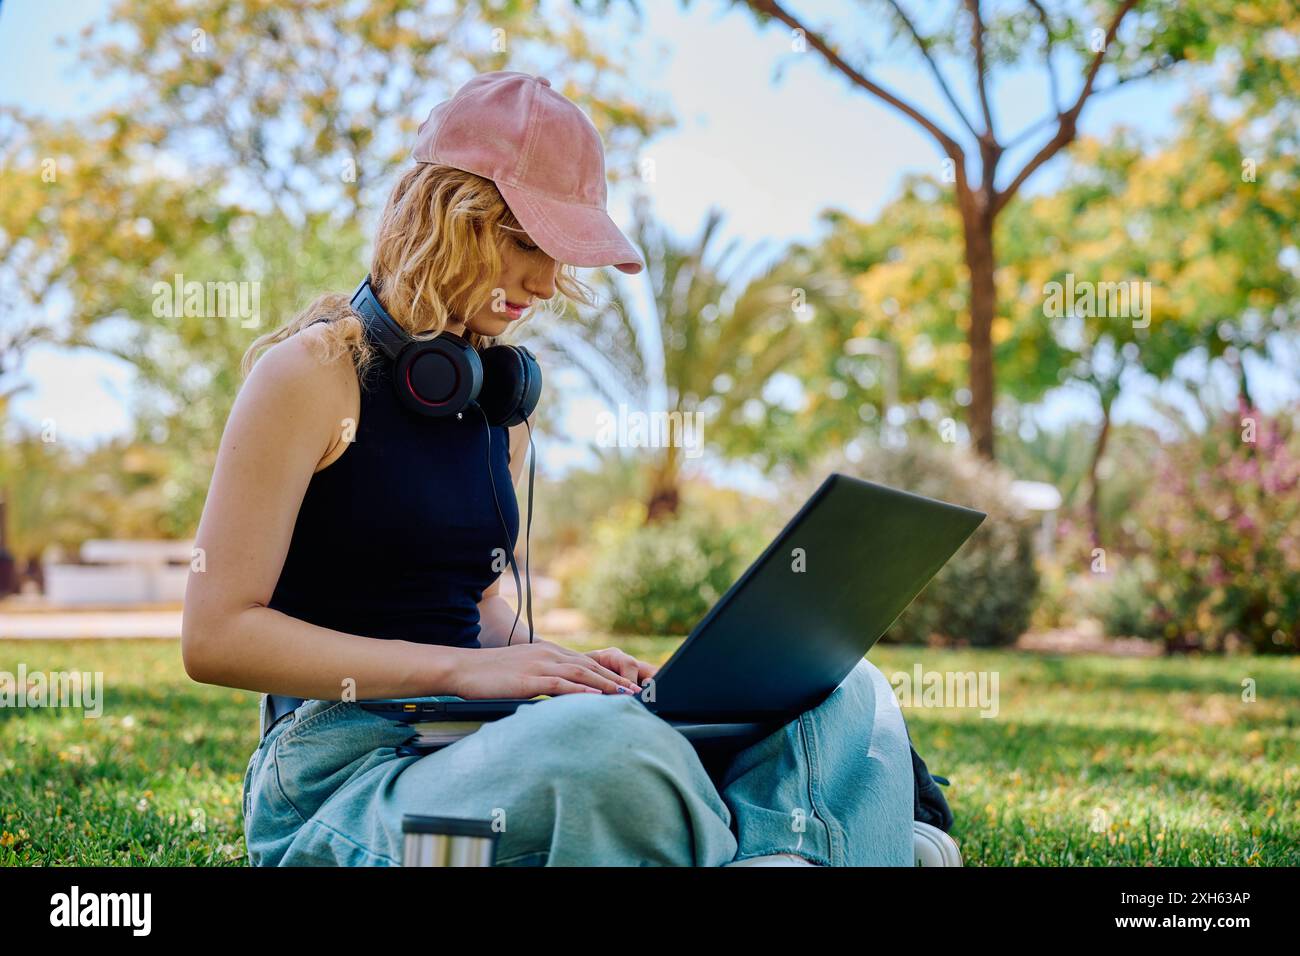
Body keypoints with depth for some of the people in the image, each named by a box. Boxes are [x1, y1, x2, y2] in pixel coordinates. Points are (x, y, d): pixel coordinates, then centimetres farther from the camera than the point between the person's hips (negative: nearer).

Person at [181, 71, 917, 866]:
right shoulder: (315, 371, -7)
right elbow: (216, 634, -11)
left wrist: (556, 664, 0)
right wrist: (458, 667, -18)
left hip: (469, 749, 7)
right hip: (340, 773, -7)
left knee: (843, 693, -7)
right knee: (607, 741, -39)